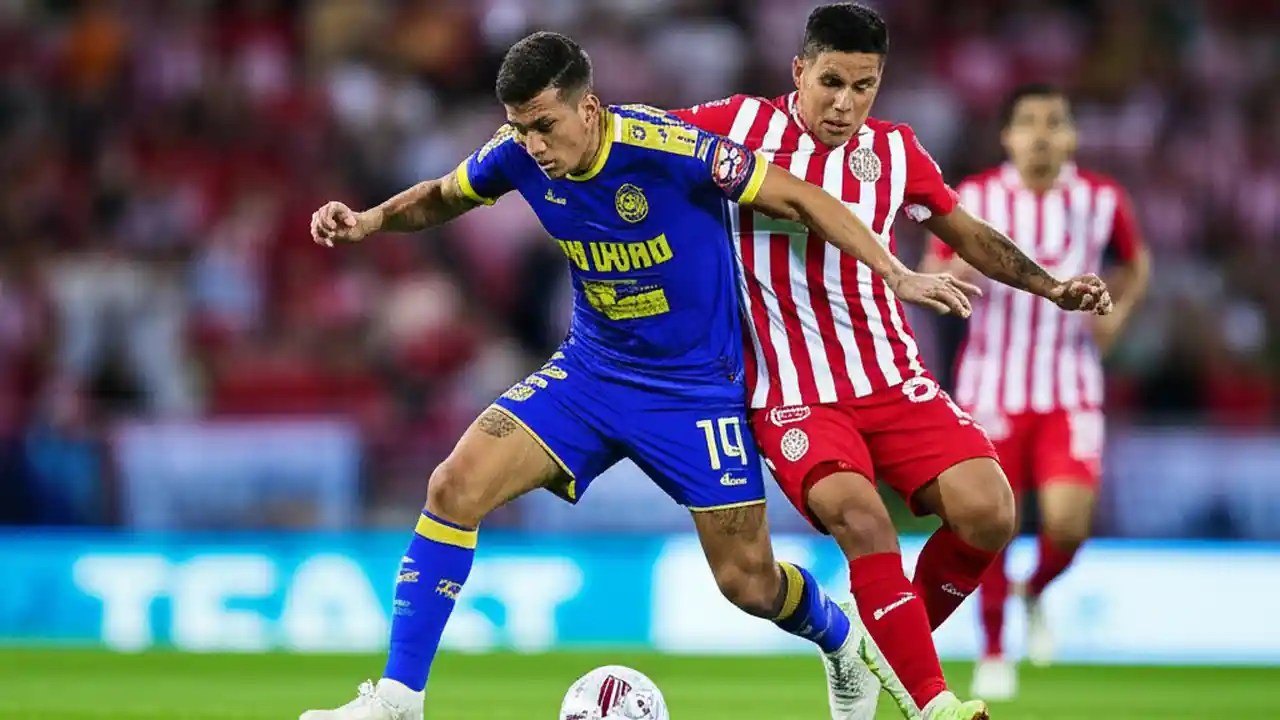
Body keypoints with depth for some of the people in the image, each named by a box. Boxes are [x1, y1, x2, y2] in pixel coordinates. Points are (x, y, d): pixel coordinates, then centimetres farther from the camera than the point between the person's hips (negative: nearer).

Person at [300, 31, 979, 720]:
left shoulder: (666, 148, -26)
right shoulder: (519, 154, -11)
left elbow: (799, 200, -17)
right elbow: (440, 197, 11)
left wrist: (897, 275, -19)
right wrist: (369, 221, -8)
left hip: (696, 386, -4)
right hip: (590, 370, 4)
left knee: (748, 581, -2)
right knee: (454, 487, -15)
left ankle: (844, 643, 34)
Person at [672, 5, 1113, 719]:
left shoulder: (894, 150, 6)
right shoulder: (741, 124, -3)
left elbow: (969, 234, 19)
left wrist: (1051, 286, 8)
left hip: (894, 380, 3)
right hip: (793, 395, -3)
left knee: (988, 512, -16)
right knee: (861, 519, -30)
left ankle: (895, 645, 10)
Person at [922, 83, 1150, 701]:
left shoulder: (1102, 199, 0)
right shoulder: (975, 198, -3)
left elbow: (1136, 264, 18)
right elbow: (931, 277, 4)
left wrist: (1118, 312, -1)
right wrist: (957, 273, -19)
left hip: (1070, 390, 0)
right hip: (992, 387, 0)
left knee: (1068, 520, -16)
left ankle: (1036, 594, 19)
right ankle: (993, 652, 21)